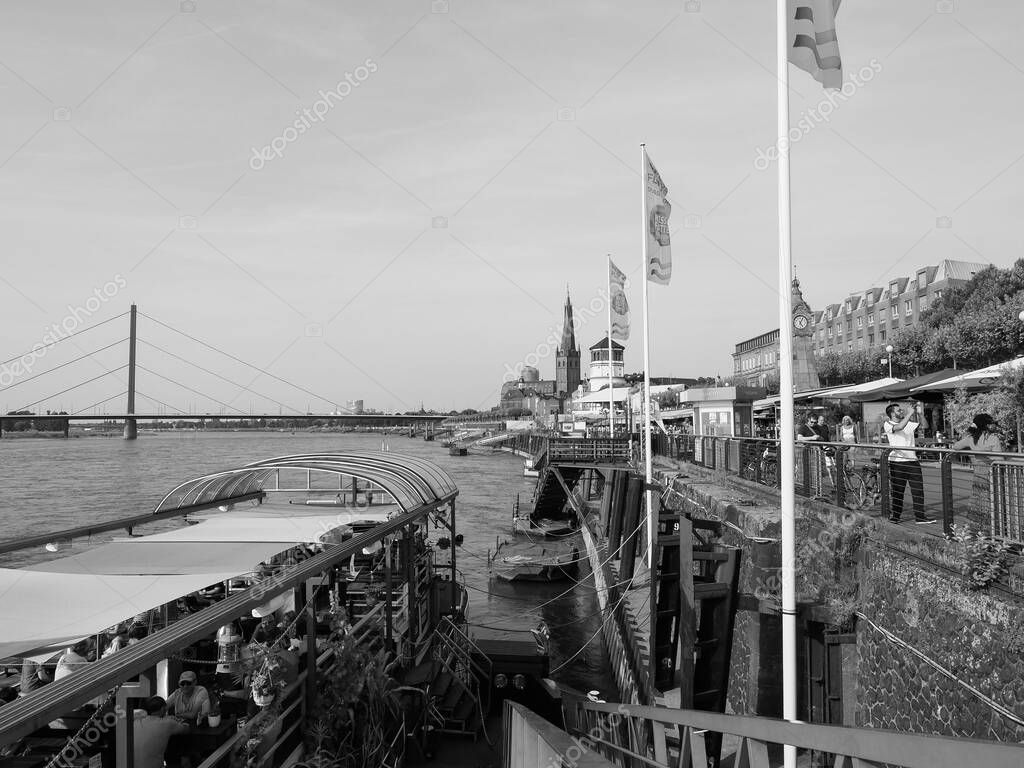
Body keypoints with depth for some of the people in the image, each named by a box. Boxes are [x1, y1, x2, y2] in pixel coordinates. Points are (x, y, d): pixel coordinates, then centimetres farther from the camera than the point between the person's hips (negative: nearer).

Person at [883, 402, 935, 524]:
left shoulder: (909, 423, 14)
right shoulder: (888, 424, -4)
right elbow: (899, 427, -23)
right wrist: (909, 413, -22)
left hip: (912, 460, 5)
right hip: (897, 461, -5)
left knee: (918, 489, 2)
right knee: (897, 491, 3)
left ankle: (920, 517, 7)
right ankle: (894, 516, 15)